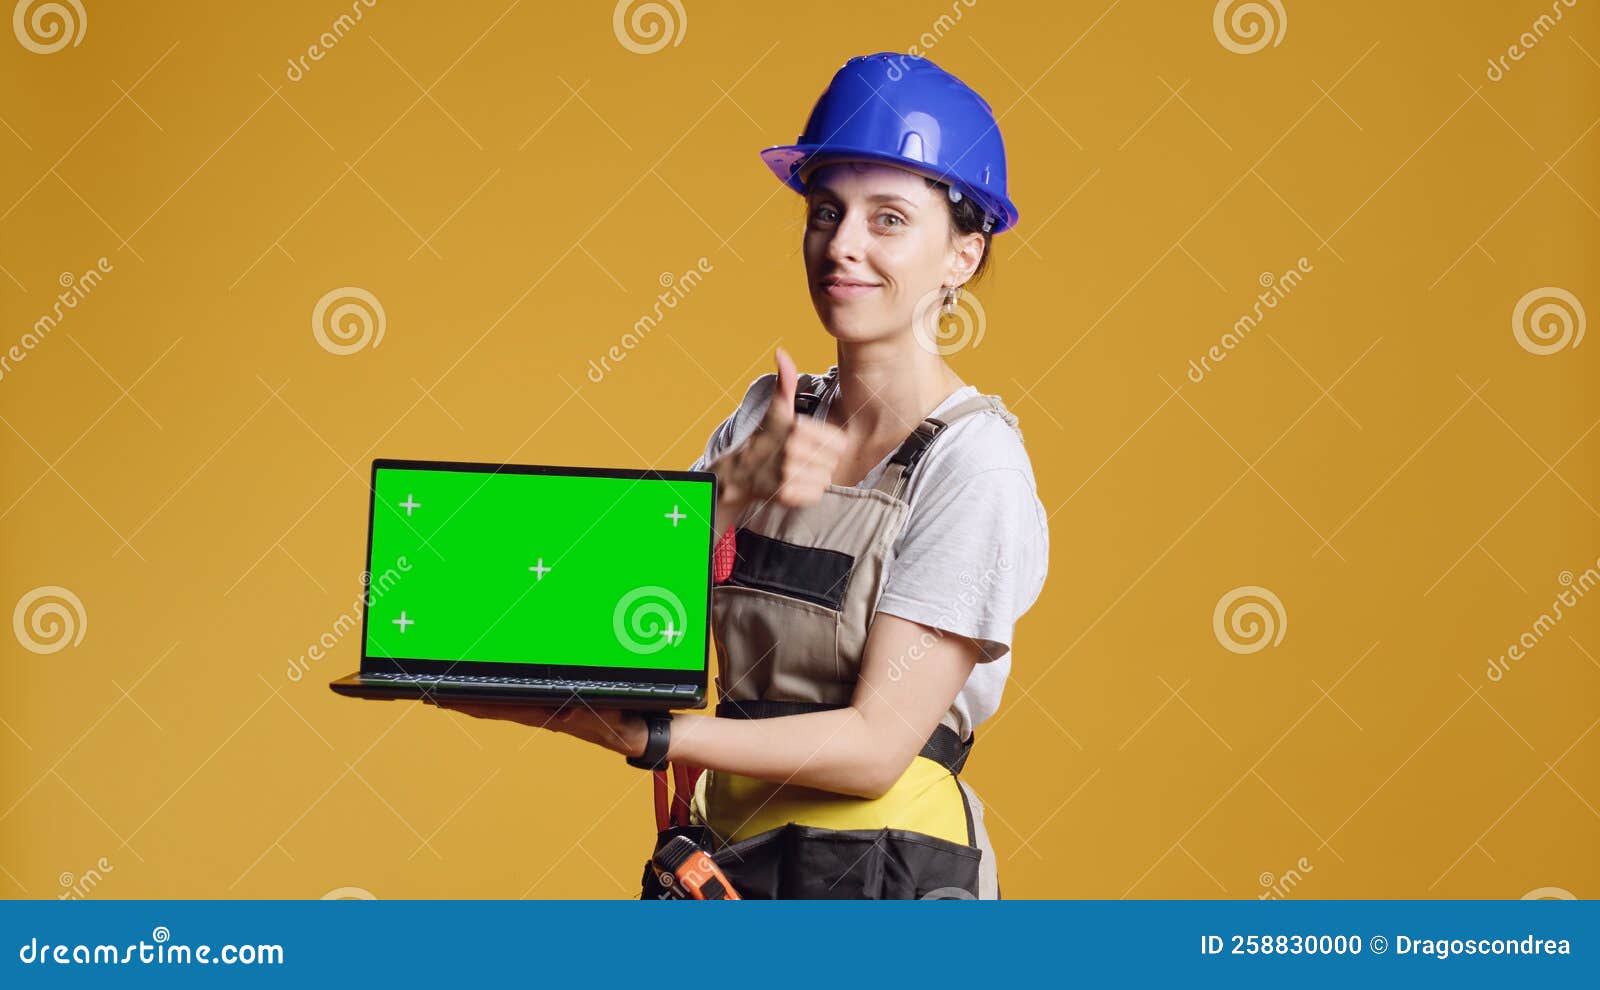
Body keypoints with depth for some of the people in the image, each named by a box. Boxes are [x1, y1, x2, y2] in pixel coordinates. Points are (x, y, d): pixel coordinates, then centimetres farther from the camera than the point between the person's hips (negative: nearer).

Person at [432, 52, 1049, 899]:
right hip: (721, 850, 5)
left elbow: (877, 746, -17)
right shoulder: (772, 412, 7)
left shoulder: (974, 463, -11)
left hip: (876, 873, -5)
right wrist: (734, 483, -20)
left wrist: (607, 728, -23)